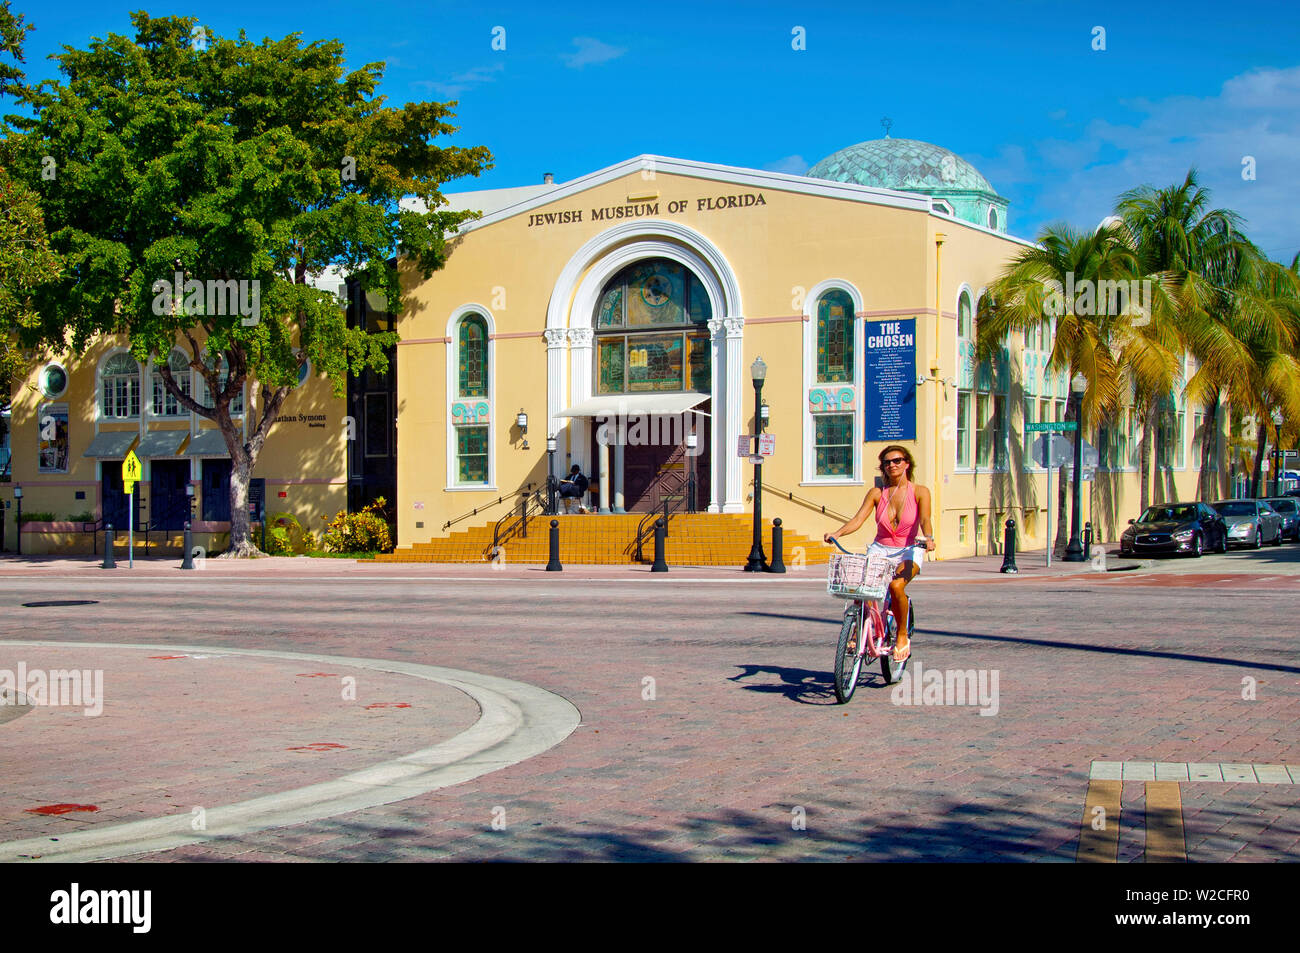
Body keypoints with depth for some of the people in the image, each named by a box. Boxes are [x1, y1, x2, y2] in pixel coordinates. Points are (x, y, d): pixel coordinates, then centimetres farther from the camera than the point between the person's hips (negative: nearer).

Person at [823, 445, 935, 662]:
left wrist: (928, 538, -39)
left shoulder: (919, 492, -2)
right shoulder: (877, 493, 3)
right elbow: (858, 519, -7)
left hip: (908, 551, -2)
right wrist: (837, 533, -25)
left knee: (896, 585, -32)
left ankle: (902, 636, -9)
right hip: (880, 549, 2)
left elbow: (924, 519, -17)